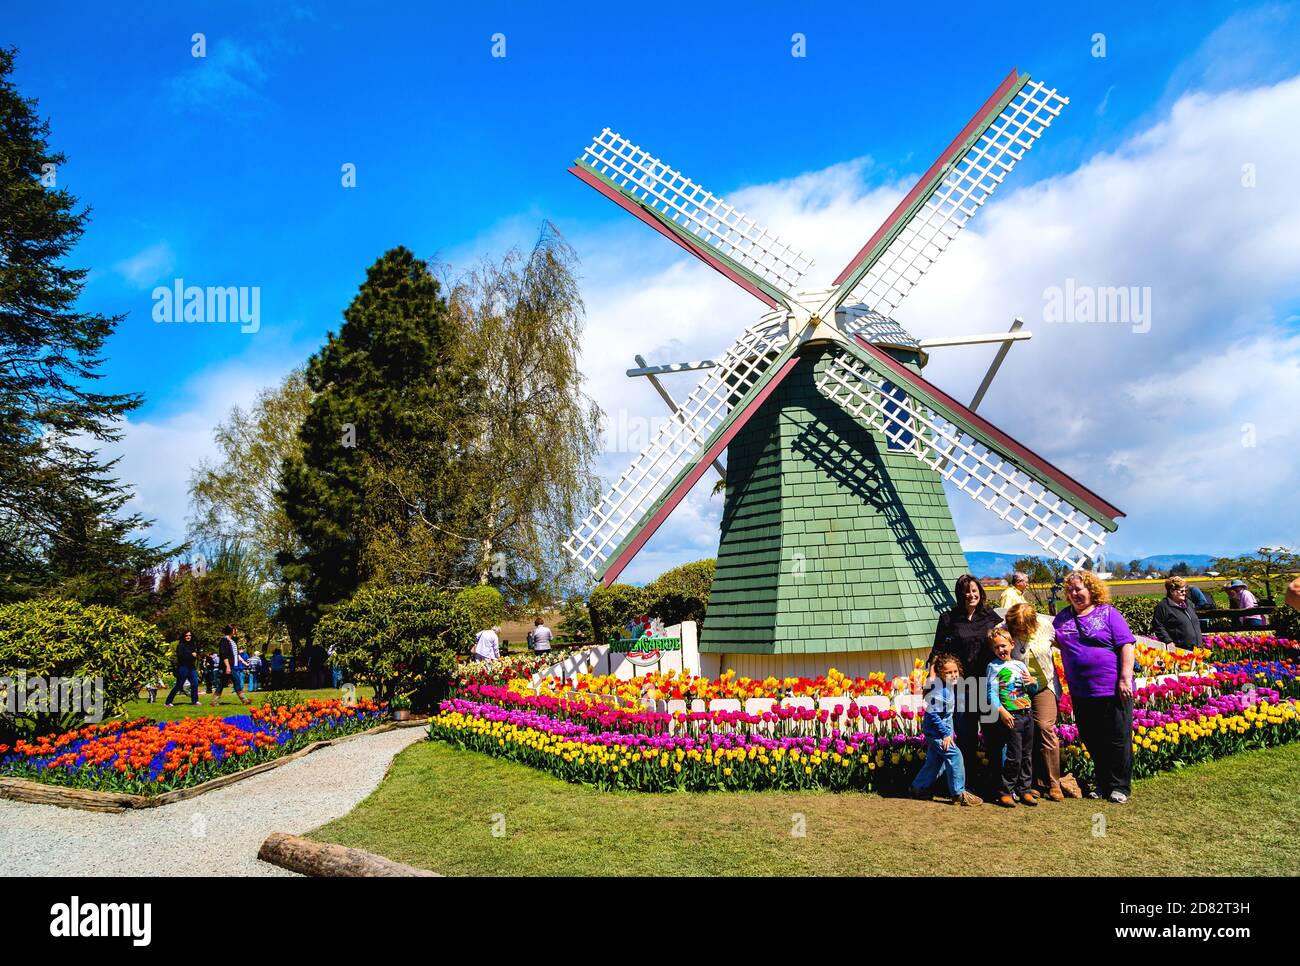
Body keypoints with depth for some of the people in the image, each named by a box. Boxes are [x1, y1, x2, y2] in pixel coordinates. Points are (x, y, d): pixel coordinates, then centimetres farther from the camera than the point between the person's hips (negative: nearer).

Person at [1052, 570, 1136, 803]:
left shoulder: (1108, 613, -3)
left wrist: (1125, 678, -15)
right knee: (1091, 740, 12)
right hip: (1080, 692, 5)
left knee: (1117, 739, 3)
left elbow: (1126, 646, -8)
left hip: (1111, 688, -5)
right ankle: (1101, 783, 25)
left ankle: (1120, 786, 15)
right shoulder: (1063, 617, 11)